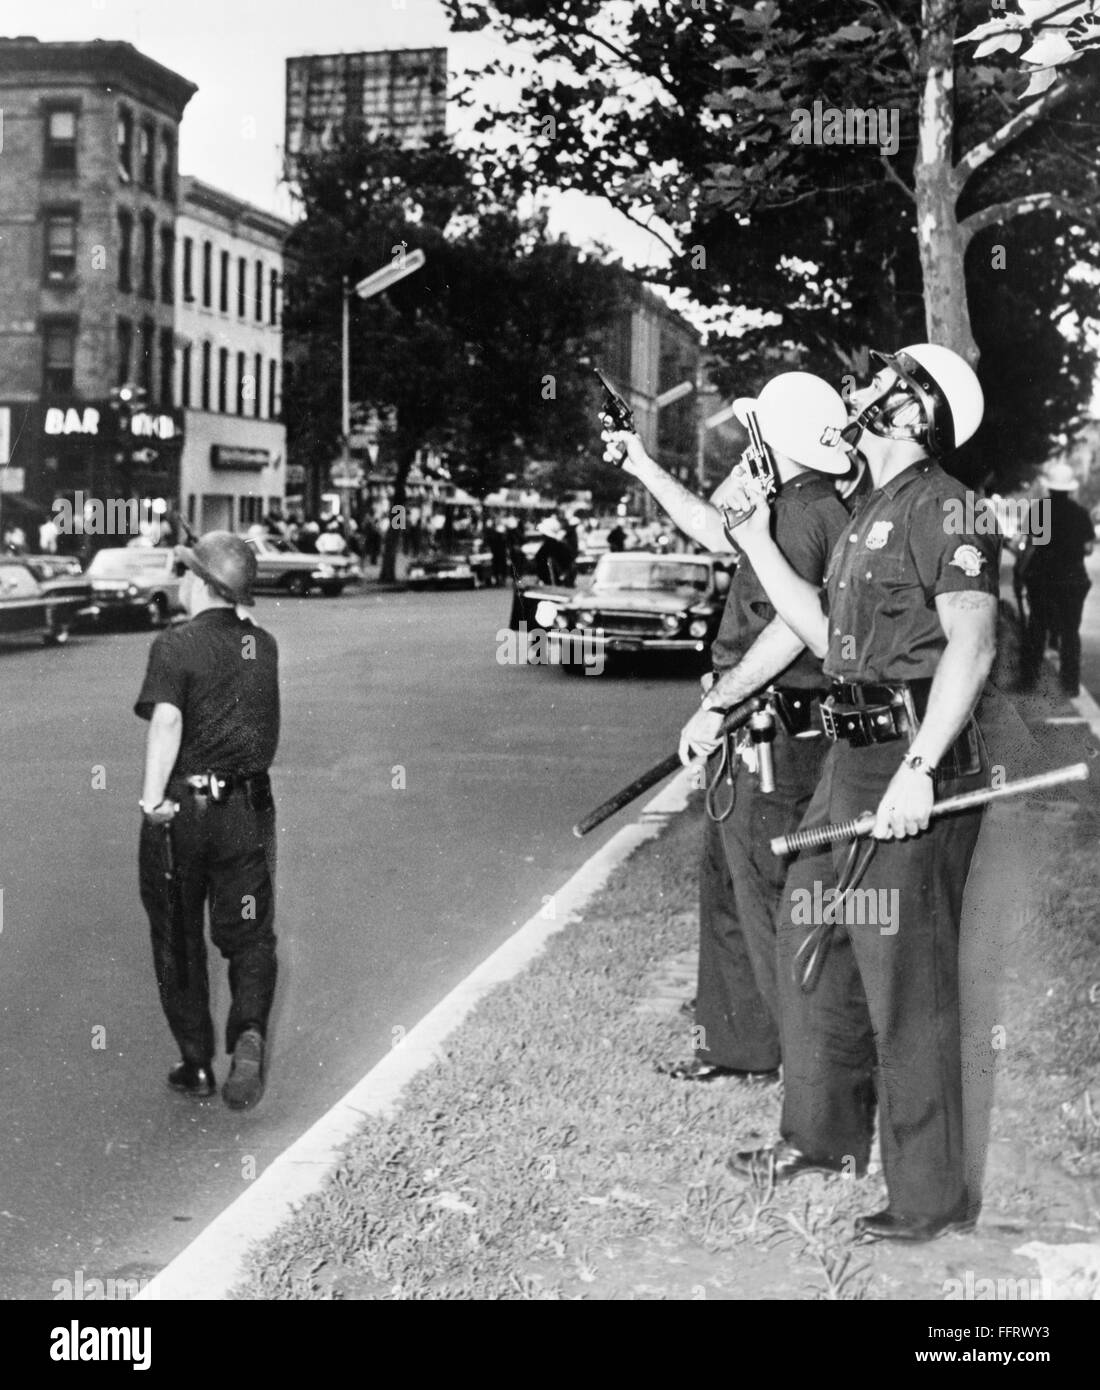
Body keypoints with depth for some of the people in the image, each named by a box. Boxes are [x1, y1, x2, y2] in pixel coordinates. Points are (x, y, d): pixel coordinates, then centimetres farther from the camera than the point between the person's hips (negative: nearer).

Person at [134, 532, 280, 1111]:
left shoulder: (175, 645, -12)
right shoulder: (263, 645, 4)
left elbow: (166, 720, -26)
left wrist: (152, 800, -23)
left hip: (181, 809, -3)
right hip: (248, 808, 3)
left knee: (178, 942, 13)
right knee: (249, 935, 12)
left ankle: (197, 1065, 19)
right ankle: (249, 1034, -12)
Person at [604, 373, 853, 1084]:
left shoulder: (803, 514, -17)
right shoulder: (795, 506, 14)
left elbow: (790, 630, -27)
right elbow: (716, 531, 30)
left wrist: (716, 706, -23)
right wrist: (645, 468, 33)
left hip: (772, 739, -11)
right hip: (757, 736, 11)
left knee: (768, 900, -4)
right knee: (727, 891, 18)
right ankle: (739, 1049, 29)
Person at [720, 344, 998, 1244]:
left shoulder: (943, 509, -11)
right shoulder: (870, 515, 19)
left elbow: (972, 644, -20)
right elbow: (826, 636, 19)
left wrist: (919, 768, -27)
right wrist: (756, 540, 18)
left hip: (914, 764, -10)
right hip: (853, 756, 10)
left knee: (906, 981, -4)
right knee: (812, 944, 18)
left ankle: (932, 1197, 8)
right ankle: (824, 1137, 34)